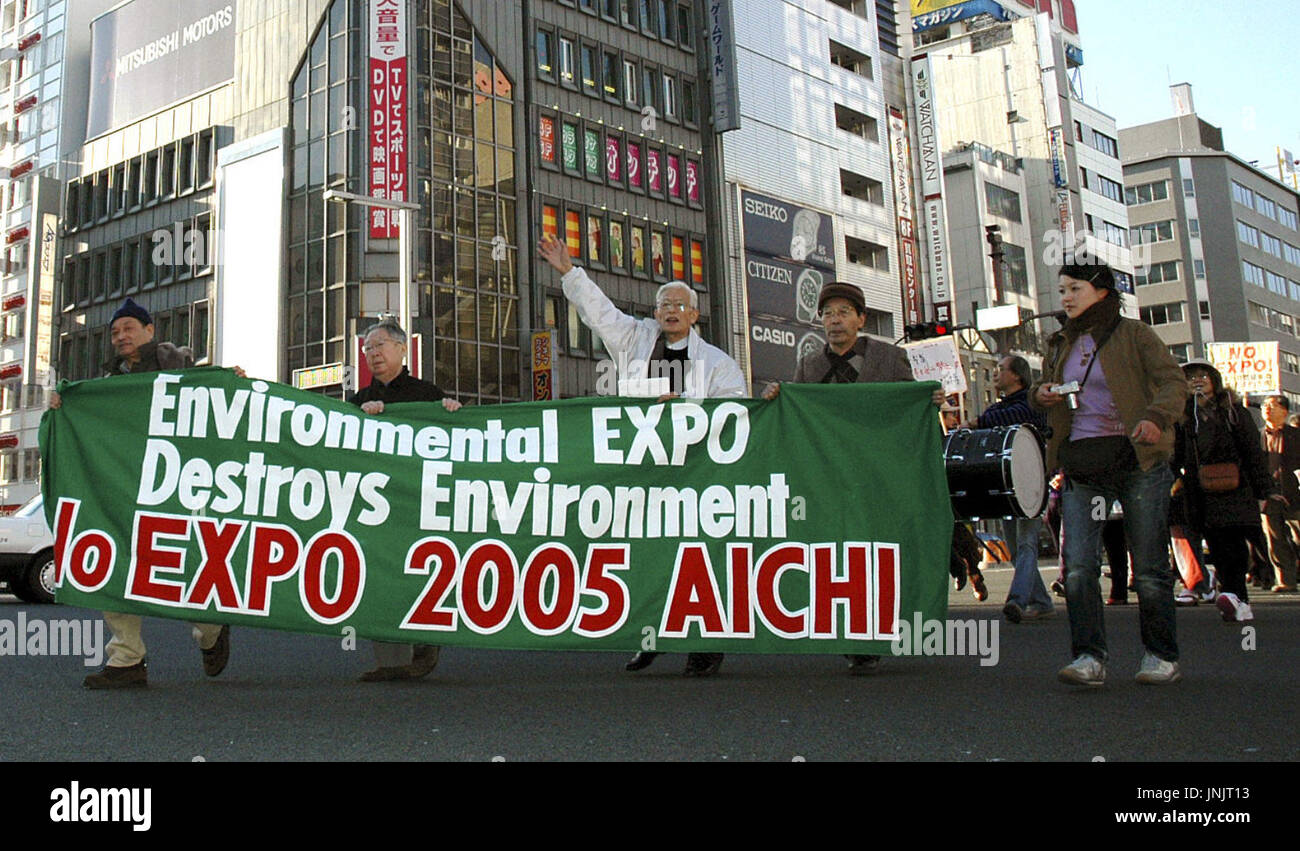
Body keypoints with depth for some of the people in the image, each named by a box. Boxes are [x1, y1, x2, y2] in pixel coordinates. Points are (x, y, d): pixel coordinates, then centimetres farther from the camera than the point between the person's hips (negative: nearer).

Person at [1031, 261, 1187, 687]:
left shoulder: (1133, 334, 2)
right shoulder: (1059, 345, 17)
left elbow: (1174, 382, -4)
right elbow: (1044, 391, 28)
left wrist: (1156, 417, -23)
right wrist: (1040, 394, 4)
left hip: (1136, 459, -4)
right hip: (1080, 465, 4)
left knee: (1149, 565, 3)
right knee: (1077, 564, -9)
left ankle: (1162, 656, 17)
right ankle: (1089, 658, -6)